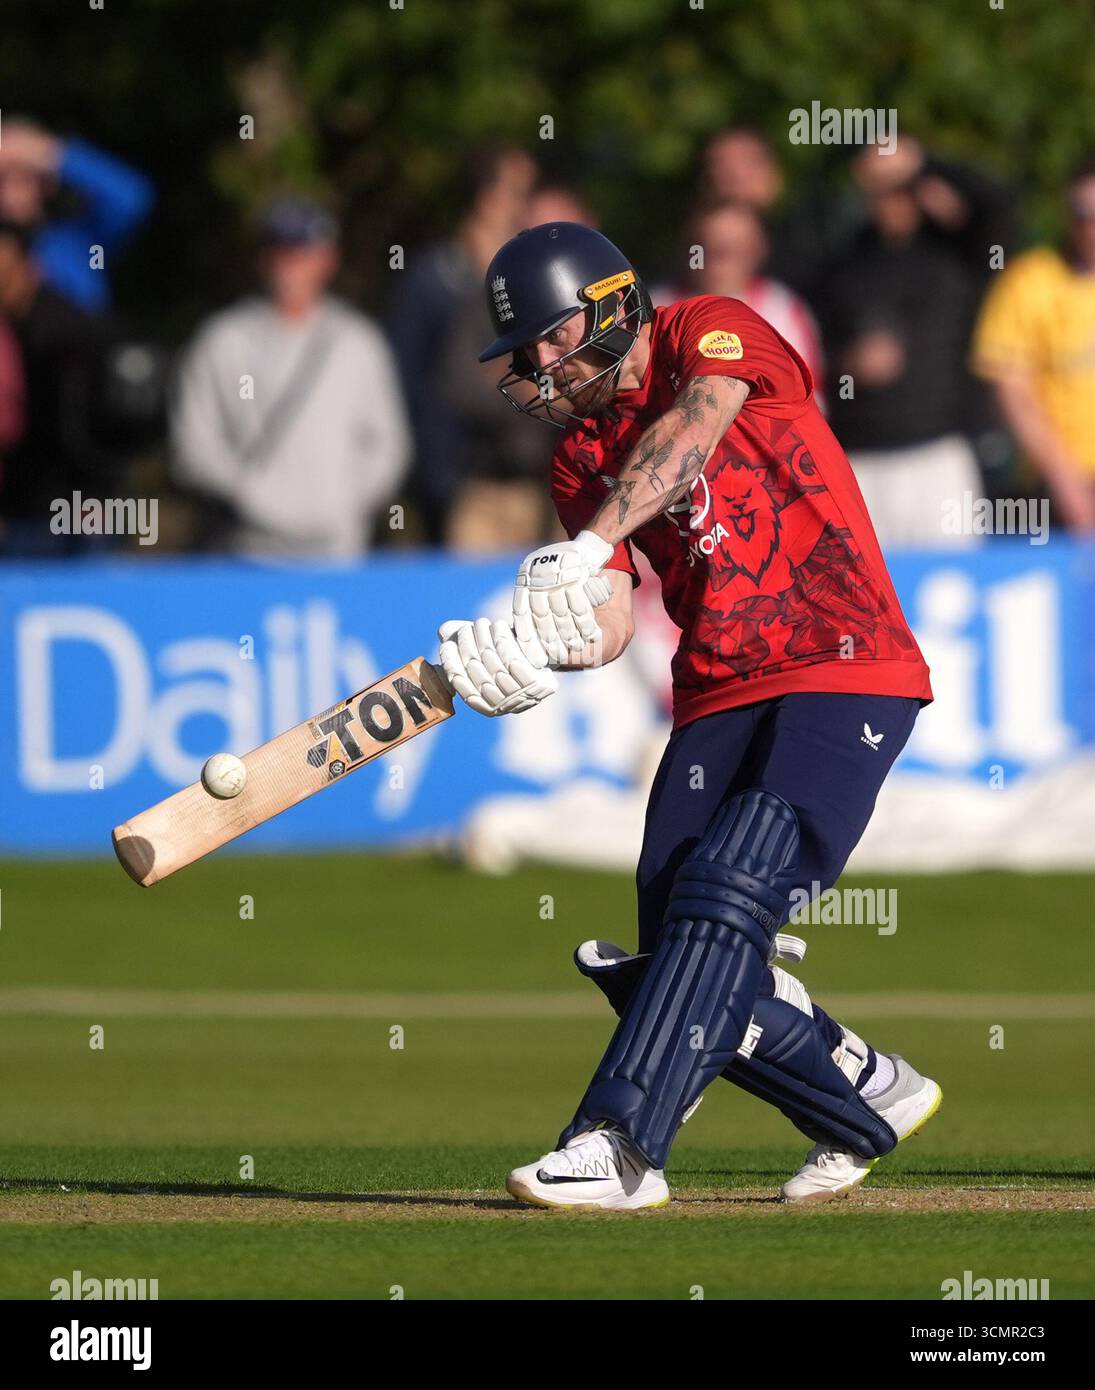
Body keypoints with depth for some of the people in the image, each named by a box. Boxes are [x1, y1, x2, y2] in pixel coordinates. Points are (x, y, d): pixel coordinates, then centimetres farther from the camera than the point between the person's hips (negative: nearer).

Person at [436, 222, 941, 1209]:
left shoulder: (712, 332, -2)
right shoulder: (582, 456, 13)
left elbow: (691, 430, -25)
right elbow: (609, 624, 0)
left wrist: (587, 545, -37)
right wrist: (526, 652, -22)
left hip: (844, 678, -7)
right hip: (717, 702, 7)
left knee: (728, 896, -23)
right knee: (679, 962, -1)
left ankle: (621, 1146, -30)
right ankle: (871, 1096, 20)